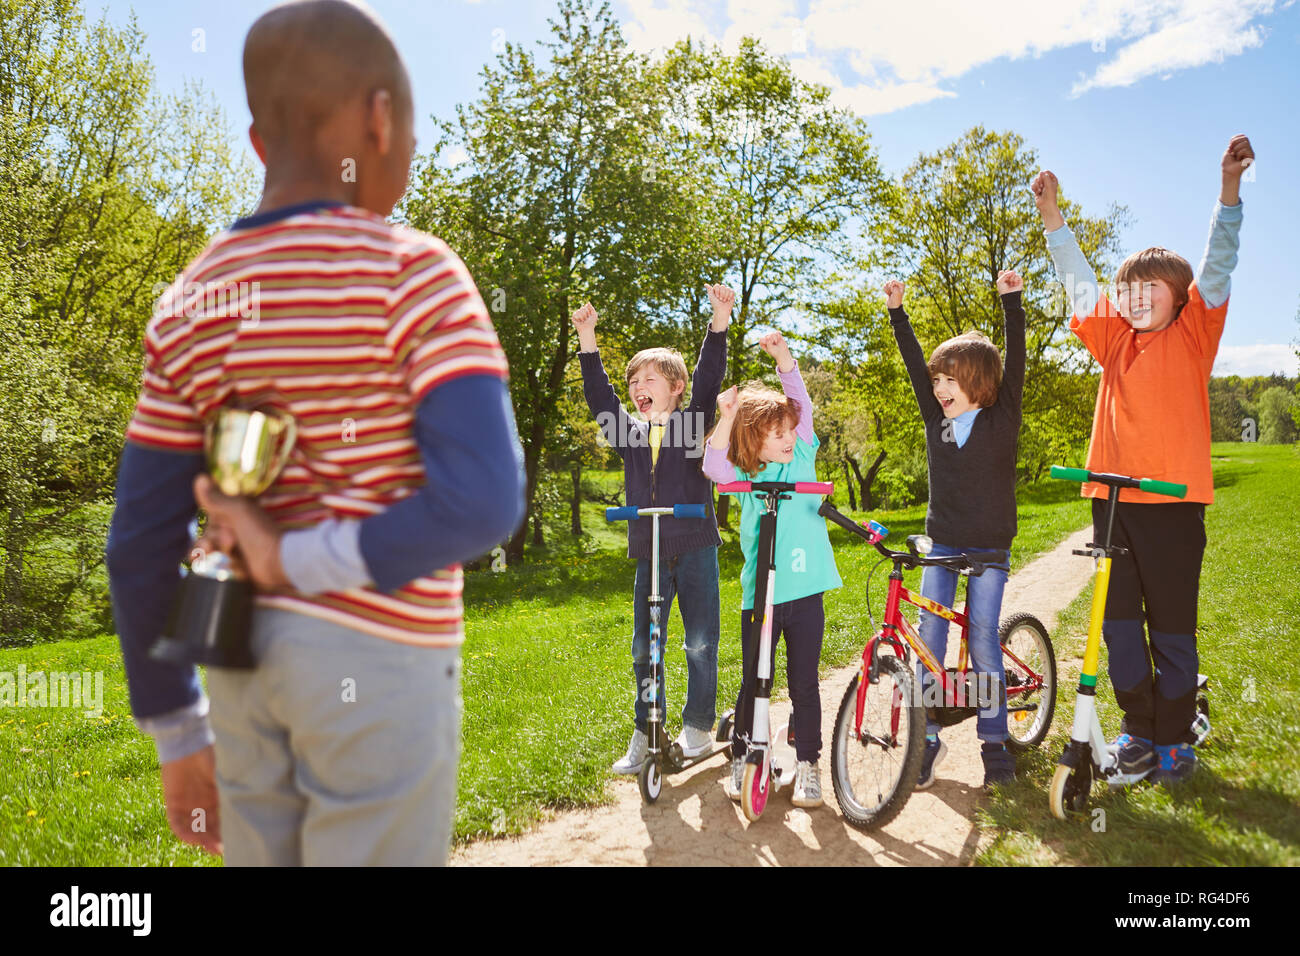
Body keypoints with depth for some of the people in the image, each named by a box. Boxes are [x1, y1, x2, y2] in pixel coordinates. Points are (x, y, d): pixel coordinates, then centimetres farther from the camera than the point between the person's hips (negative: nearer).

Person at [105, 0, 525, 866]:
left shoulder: (189, 310, 3)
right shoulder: (416, 277, -13)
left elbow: (141, 544, 3)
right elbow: (484, 502, -24)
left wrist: (179, 732, 12)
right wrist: (303, 561, -14)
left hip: (251, 661, 6)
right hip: (381, 661, -6)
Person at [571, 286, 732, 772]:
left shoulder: (693, 421, 3)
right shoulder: (629, 431, 11)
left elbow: (709, 377, -8)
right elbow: (598, 394, 6)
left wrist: (720, 320, -19)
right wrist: (587, 337, 0)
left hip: (695, 545, -3)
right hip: (649, 551, 3)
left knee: (700, 641, 4)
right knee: (645, 646, 6)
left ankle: (697, 725, 20)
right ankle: (644, 732, 18)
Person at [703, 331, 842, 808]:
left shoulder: (802, 457, 5)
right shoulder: (742, 478, -1)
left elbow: (801, 403, -5)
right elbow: (713, 464, -22)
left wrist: (783, 357, -17)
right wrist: (727, 419, -35)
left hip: (806, 591, 1)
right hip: (760, 593, -1)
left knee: (804, 682, 9)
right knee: (753, 682, 10)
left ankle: (807, 764, 23)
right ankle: (742, 757, 29)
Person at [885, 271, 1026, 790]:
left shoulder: (1002, 417, -2)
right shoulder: (936, 417, 5)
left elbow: (1015, 361, -10)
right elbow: (914, 362, 6)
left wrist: (1011, 301, -15)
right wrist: (897, 311, 4)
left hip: (989, 546, -3)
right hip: (942, 543, 3)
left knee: (983, 635, -2)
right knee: (929, 633, -2)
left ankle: (994, 741, 12)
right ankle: (928, 738, 7)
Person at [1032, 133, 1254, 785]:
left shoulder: (1193, 335, 4)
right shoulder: (1114, 341, 12)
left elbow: (1216, 269, -7)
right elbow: (1079, 283, 8)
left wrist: (1229, 188, -18)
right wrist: (1052, 217, 2)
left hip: (1172, 499, -3)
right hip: (1113, 496, 4)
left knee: (1172, 625, 4)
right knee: (1119, 621, 8)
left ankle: (1174, 737, 19)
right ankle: (1137, 730, 22)